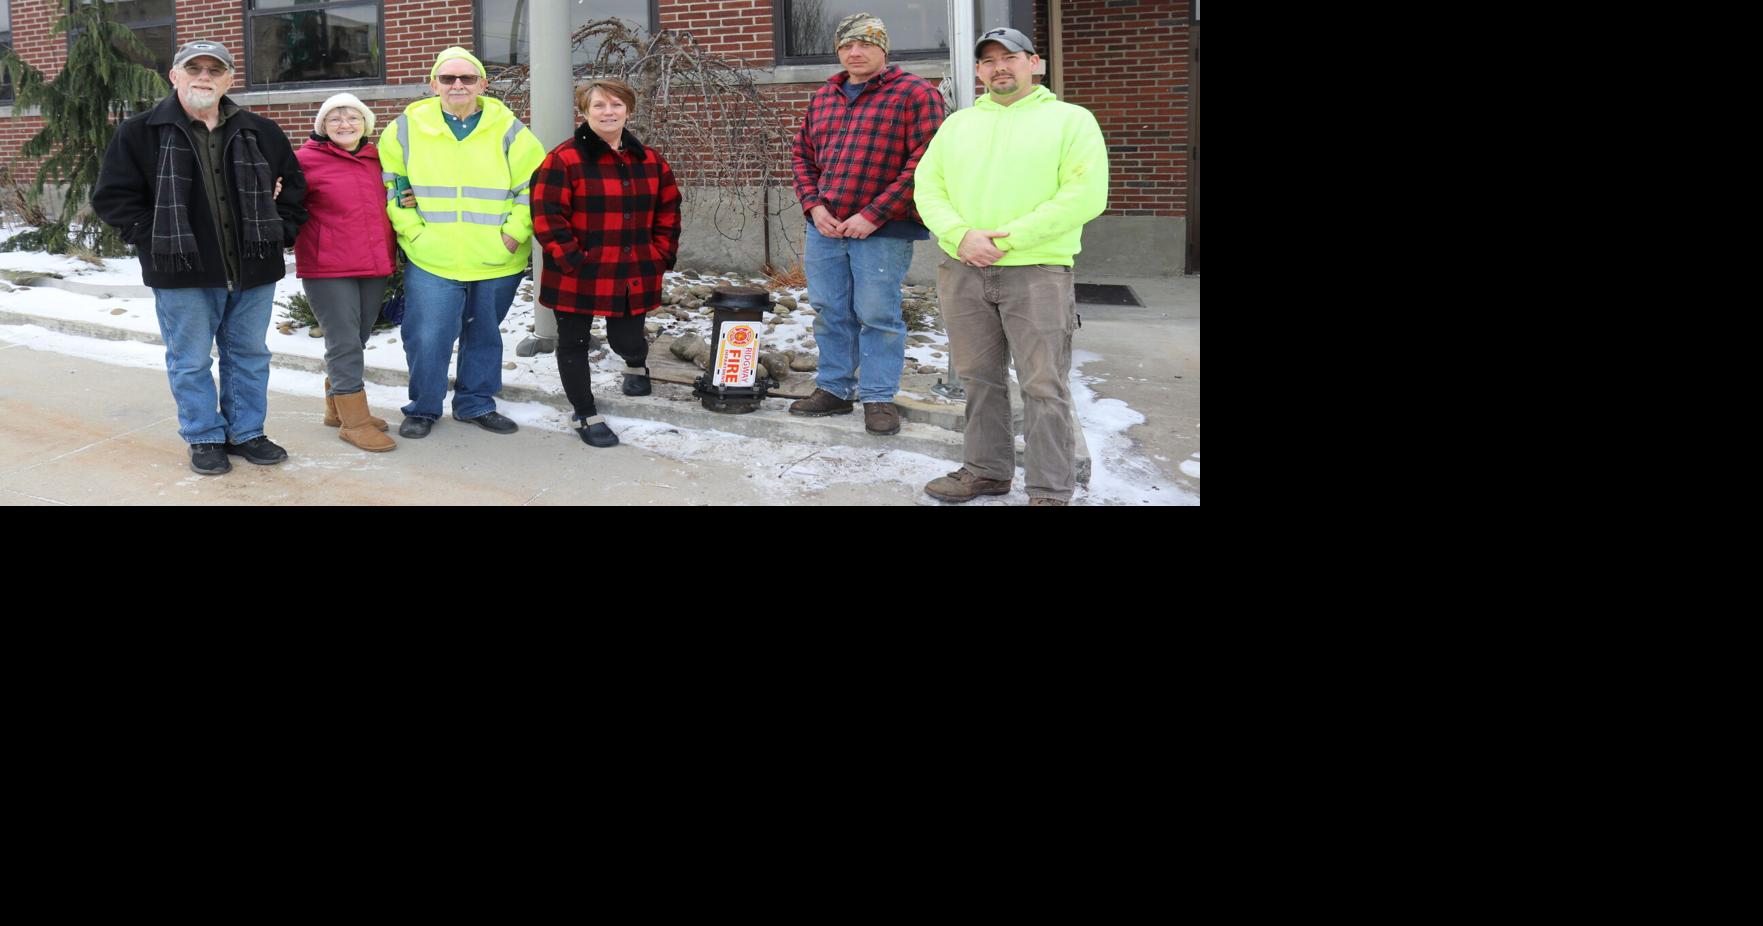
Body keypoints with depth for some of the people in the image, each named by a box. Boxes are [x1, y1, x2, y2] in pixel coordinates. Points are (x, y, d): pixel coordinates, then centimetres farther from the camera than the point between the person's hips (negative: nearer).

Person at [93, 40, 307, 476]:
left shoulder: (259, 132, 5)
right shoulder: (141, 133, -4)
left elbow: (293, 184, 16)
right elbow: (112, 196, -3)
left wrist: (281, 230, 4)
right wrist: (155, 240, -10)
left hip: (253, 271, 3)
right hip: (183, 275, -3)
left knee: (250, 356, 12)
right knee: (191, 361, 5)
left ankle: (246, 432, 25)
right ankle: (204, 438, 18)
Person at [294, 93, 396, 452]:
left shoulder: (377, 159, 11)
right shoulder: (307, 160, -6)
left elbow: (387, 202, 26)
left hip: (374, 267, 6)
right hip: (328, 269, -6)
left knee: (355, 341, 16)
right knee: (345, 343, -6)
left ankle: (336, 408, 31)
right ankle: (354, 421, 1)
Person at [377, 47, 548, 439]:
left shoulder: (507, 130, 0)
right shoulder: (407, 128, 1)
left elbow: (534, 186, 2)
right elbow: (389, 184, 7)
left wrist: (514, 233, -6)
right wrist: (412, 231, -4)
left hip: (497, 262, 1)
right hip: (431, 261, -1)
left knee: (485, 336, 14)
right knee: (427, 338, -4)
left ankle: (476, 403, 31)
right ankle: (422, 408, 16)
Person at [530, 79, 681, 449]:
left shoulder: (650, 161, 7)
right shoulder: (564, 160, -10)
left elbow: (667, 213, 15)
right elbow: (547, 216, -13)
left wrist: (661, 256, 5)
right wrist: (571, 259, -17)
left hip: (633, 276, 3)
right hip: (579, 276, -3)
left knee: (626, 338, 8)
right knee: (574, 342, 6)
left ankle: (636, 363, 46)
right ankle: (585, 415, 21)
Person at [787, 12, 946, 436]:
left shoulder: (915, 94, -6)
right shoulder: (822, 98, 14)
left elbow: (924, 162, -14)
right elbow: (802, 155, 19)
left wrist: (873, 215, -16)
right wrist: (813, 205, 0)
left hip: (881, 230, -6)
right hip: (824, 227, 6)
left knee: (877, 315, -1)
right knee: (831, 314, 12)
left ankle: (879, 398, 10)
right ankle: (833, 389, 24)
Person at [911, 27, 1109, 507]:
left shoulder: (1070, 119, 2)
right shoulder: (958, 124, 16)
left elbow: (1085, 195, -9)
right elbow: (927, 187, 9)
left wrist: (1009, 238, -14)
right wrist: (961, 235, -11)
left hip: (1037, 272, -4)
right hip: (962, 270, 5)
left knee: (1043, 386, -4)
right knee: (980, 378, 11)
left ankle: (1050, 492, 1)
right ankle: (987, 470, 24)